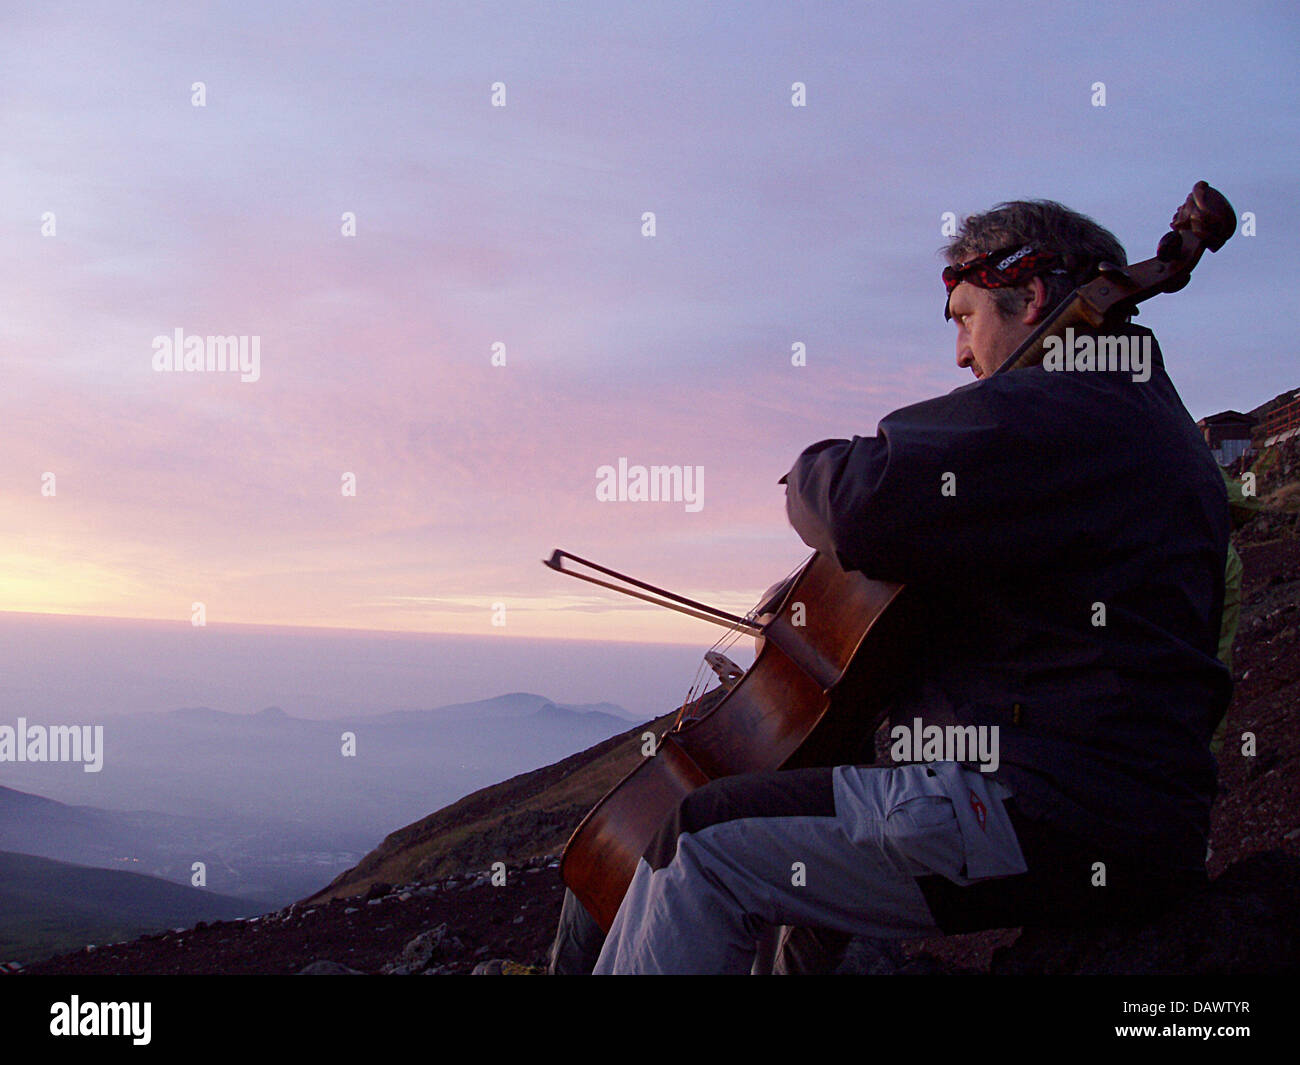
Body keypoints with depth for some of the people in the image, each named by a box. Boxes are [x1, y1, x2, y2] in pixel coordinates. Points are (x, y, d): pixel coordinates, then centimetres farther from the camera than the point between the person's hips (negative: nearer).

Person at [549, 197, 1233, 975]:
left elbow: (858, 503, -26)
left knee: (706, 842, -13)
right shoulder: (1142, 409, 20)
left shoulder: (1053, 412, -14)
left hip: (1056, 821, -11)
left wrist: (815, 473, -1)